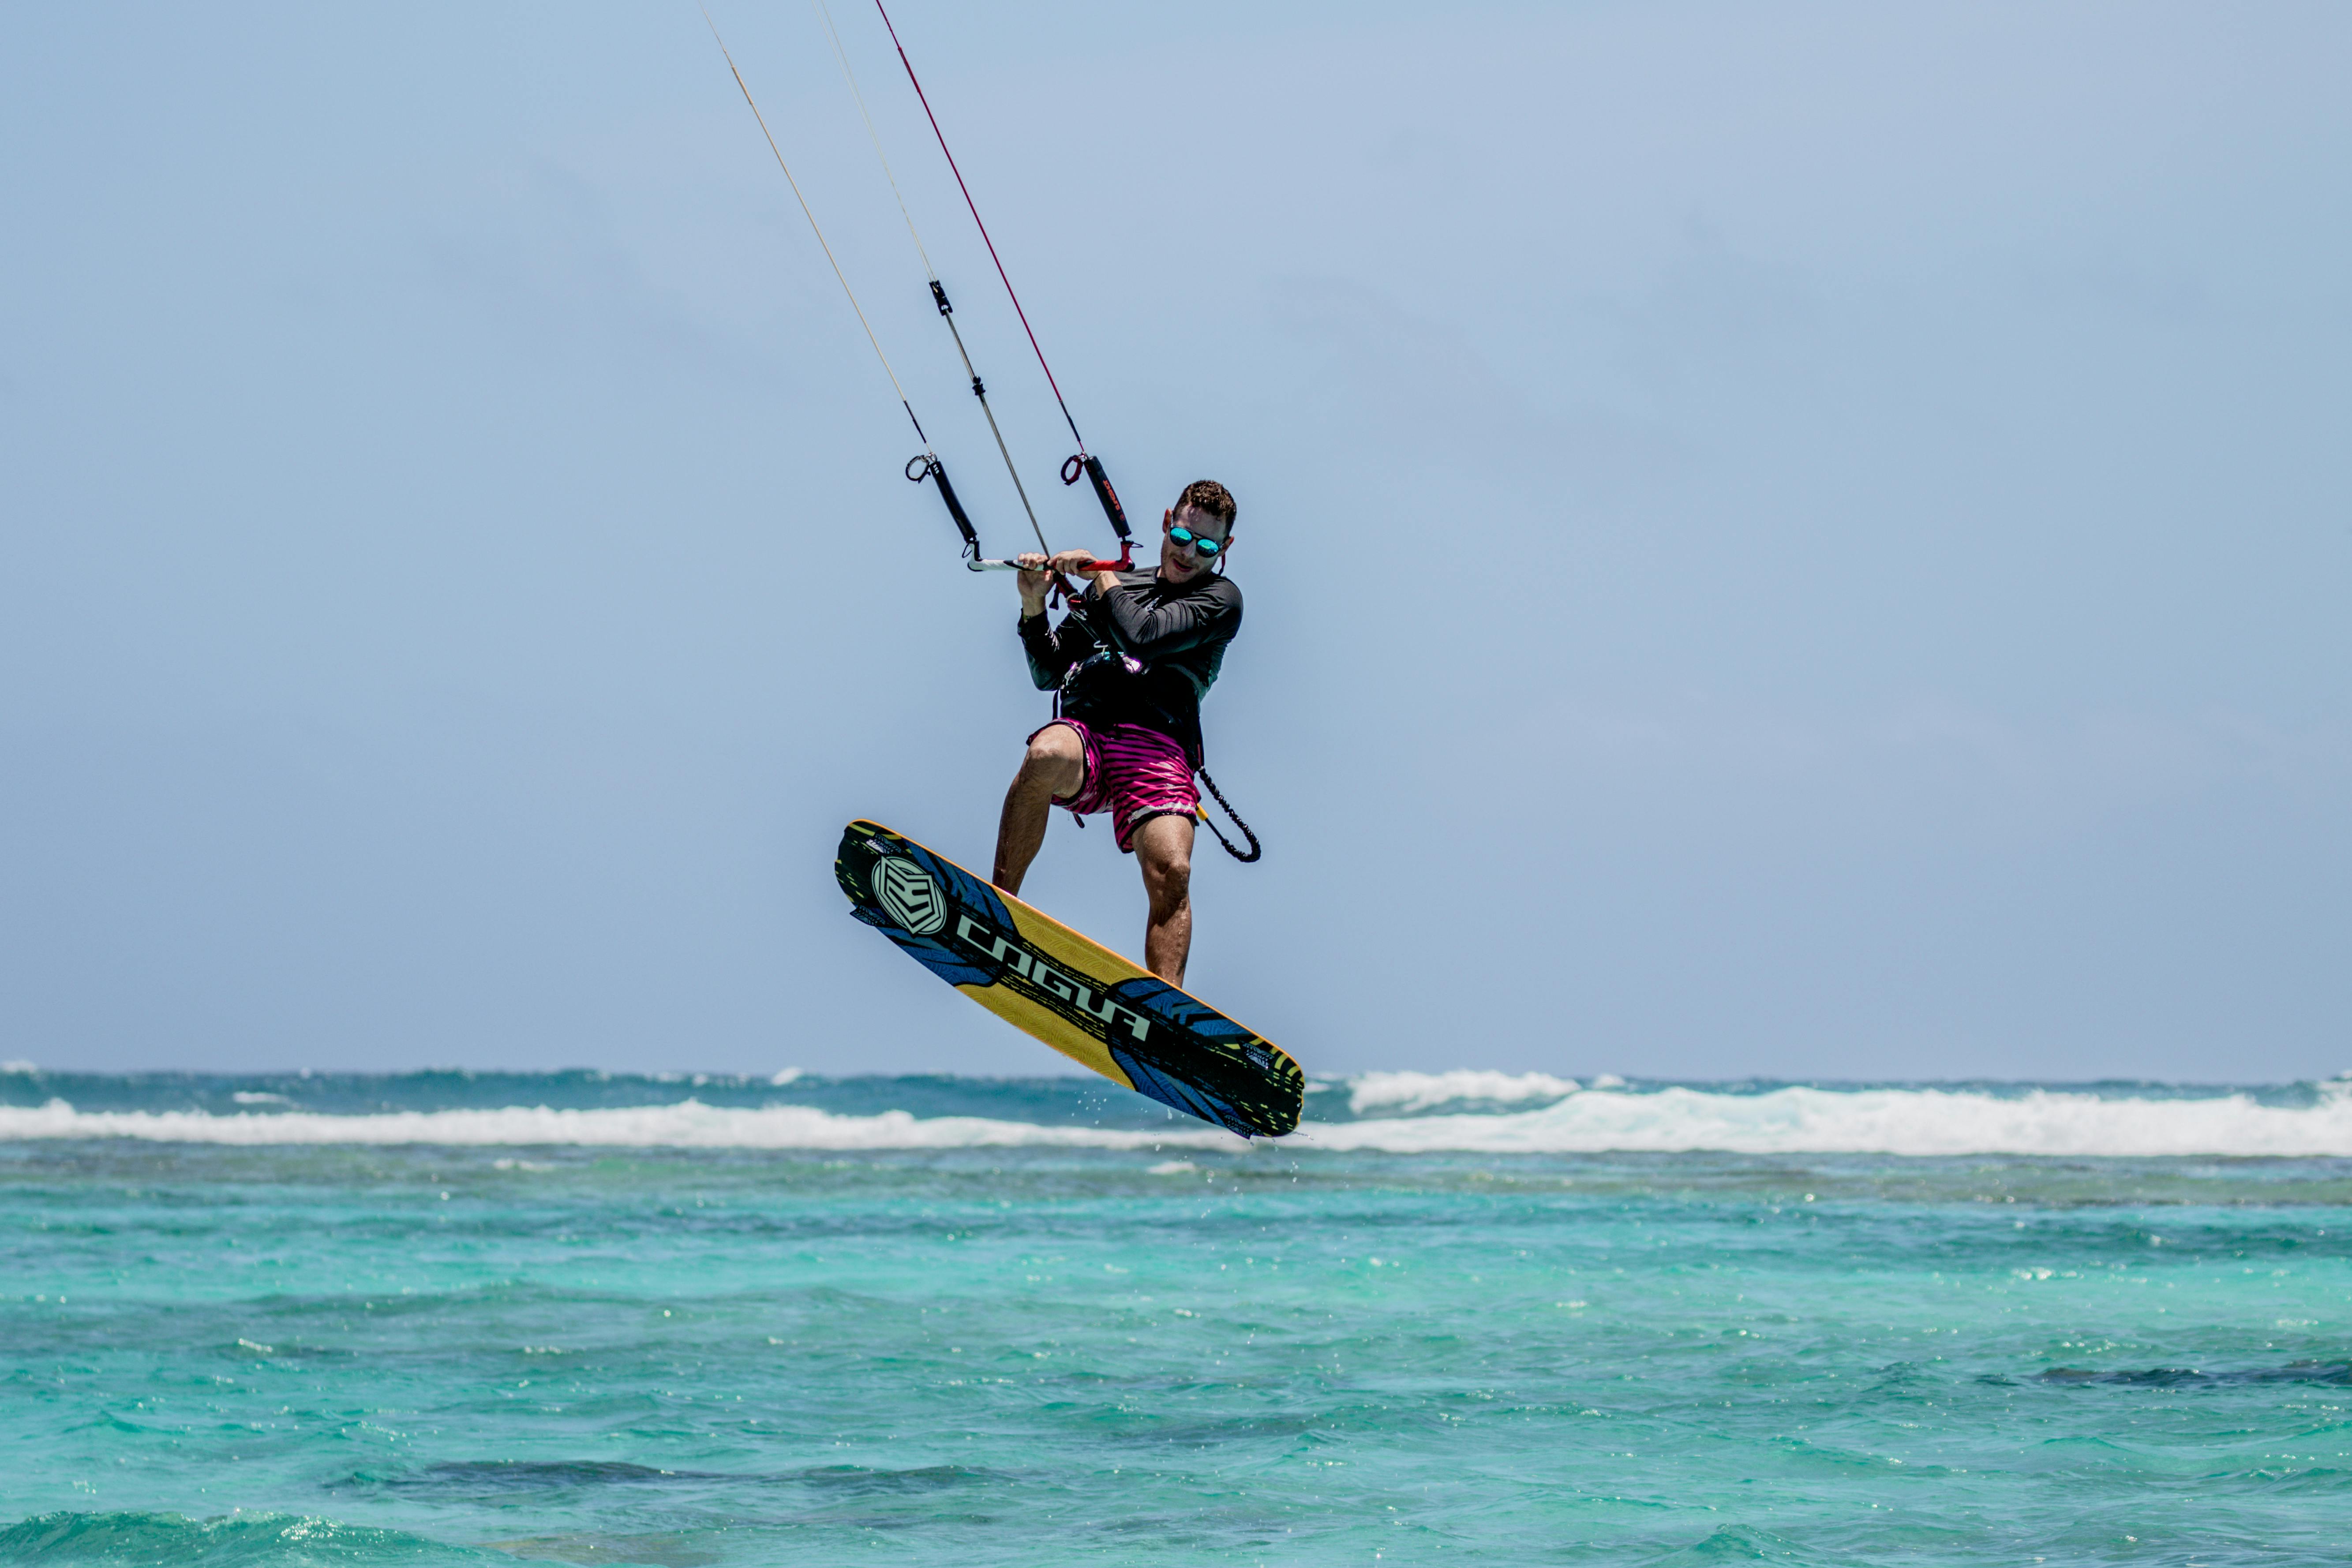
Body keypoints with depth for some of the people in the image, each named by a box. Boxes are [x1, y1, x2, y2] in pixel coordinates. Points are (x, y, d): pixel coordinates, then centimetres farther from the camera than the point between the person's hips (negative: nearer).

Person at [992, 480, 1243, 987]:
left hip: (1157, 749, -2)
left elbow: (1142, 635, -4)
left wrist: (1100, 573, 9)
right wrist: (1034, 606, 10)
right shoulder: (1114, 588, 27)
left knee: (1171, 871, -28)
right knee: (1047, 756, -36)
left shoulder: (1221, 598, 13)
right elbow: (1049, 673, 26)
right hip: (1083, 730, 2)